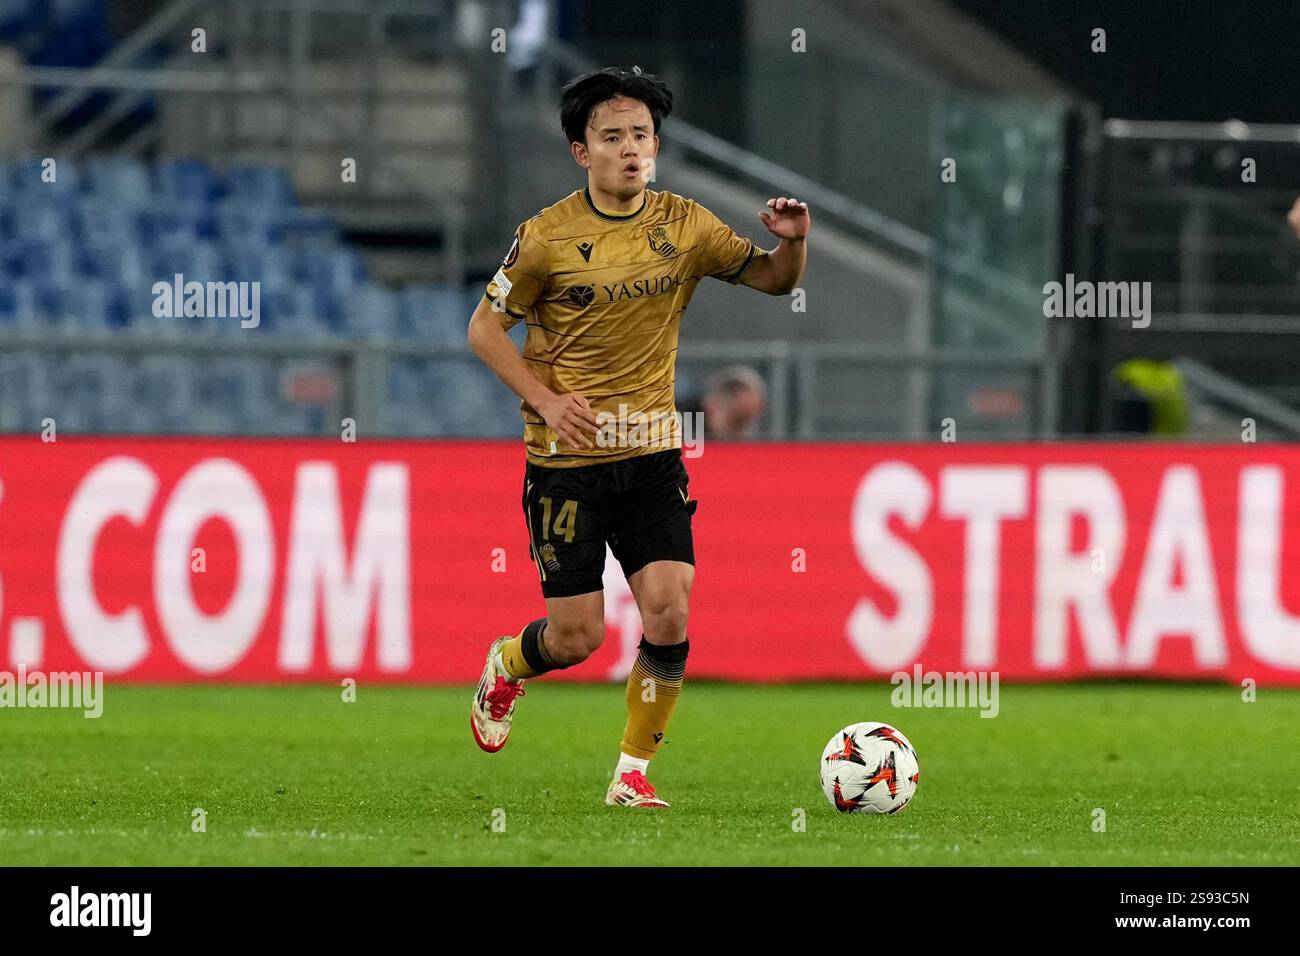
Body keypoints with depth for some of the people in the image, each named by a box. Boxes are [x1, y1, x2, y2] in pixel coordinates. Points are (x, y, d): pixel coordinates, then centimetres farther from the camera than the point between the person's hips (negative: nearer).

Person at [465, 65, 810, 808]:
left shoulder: (684, 226, 1)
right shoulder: (548, 237, -8)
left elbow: (773, 280, 9)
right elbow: (486, 328, 0)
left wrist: (791, 242, -14)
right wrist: (545, 398, -13)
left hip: (652, 453, 3)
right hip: (567, 459, -3)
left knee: (668, 614, -12)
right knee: (578, 636, -2)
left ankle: (634, 772, 5)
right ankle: (506, 666, 34)